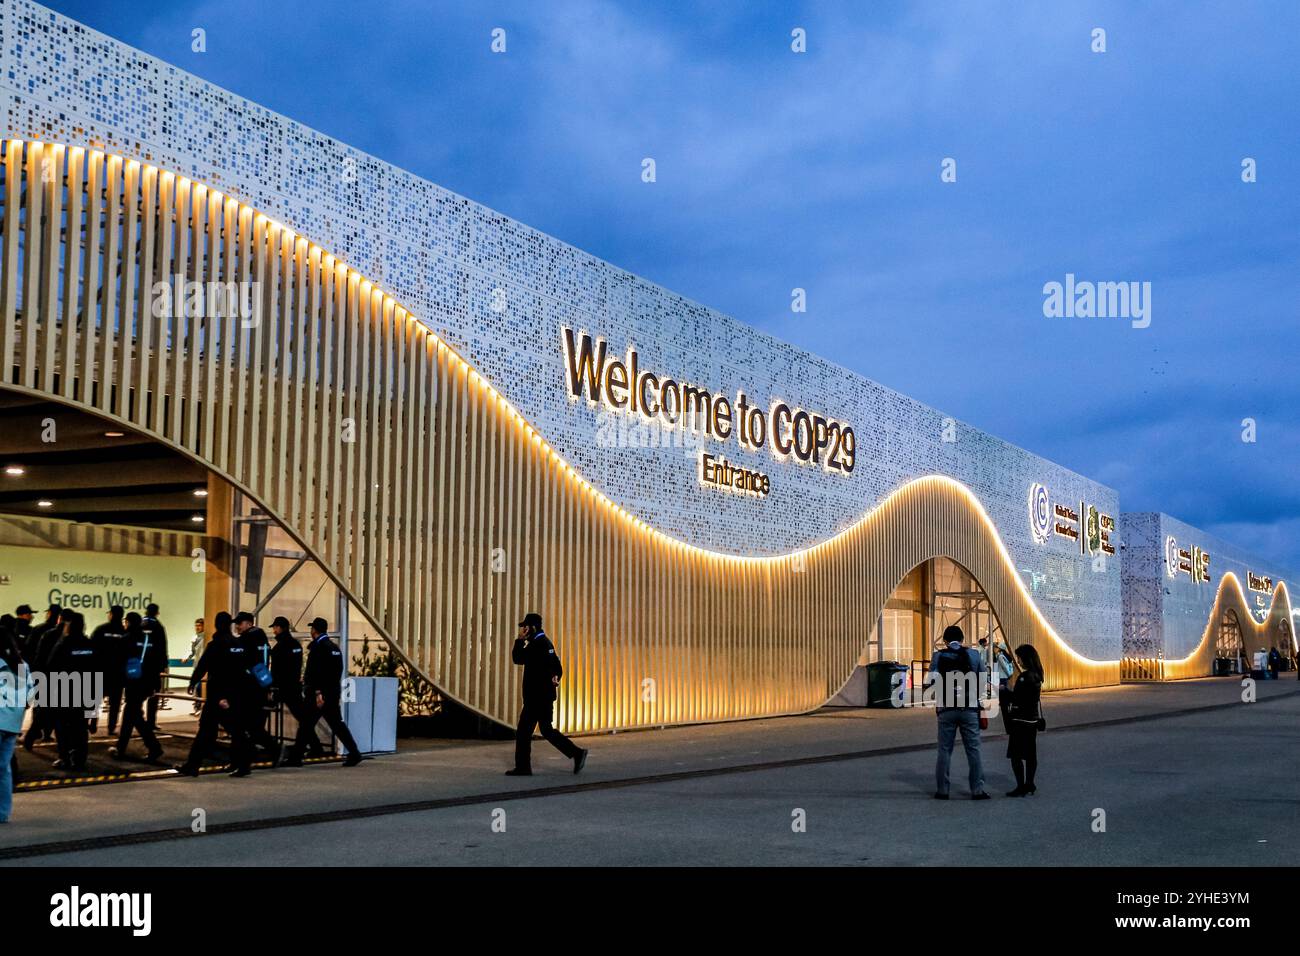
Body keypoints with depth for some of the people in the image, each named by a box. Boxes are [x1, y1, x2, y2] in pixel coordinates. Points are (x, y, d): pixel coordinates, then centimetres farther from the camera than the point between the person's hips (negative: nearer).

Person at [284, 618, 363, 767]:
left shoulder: (318, 647, -12)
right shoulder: (335, 647, 16)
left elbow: (316, 672, -20)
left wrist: (318, 693, -23)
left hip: (319, 694, -8)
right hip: (333, 693, 8)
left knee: (306, 725, -2)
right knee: (337, 724, 8)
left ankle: (295, 757, 1)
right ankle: (354, 753, 3)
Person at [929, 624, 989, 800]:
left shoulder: (938, 656, -1)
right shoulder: (973, 654, 2)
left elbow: (932, 679, -6)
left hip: (946, 709, 0)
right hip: (970, 708, 0)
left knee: (945, 750, 7)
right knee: (973, 749, 5)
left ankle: (942, 790, 9)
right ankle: (977, 790, 3)